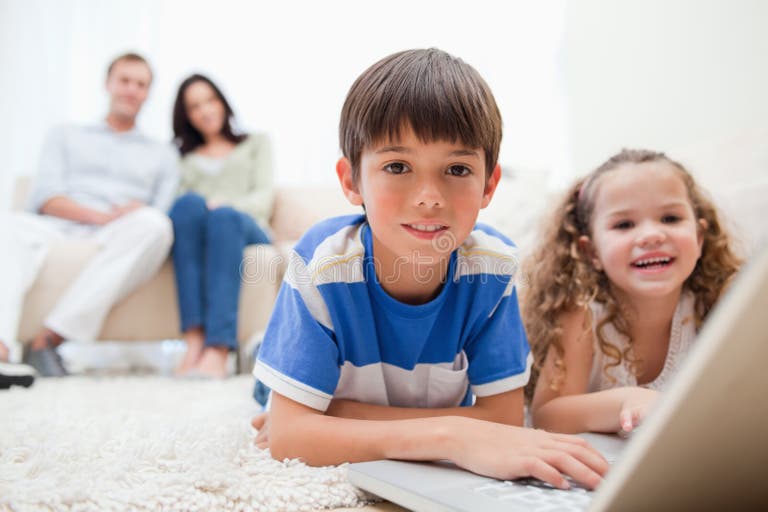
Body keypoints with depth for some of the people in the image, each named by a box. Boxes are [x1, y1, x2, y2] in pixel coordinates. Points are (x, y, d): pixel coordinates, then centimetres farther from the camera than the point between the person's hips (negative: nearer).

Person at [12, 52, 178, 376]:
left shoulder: (161, 155, 27)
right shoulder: (65, 136, 26)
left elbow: (162, 215, 12)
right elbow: (45, 197, 8)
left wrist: (139, 215, -14)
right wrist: (102, 216, -11)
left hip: (117, 243, 0)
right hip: (56, 231, 0)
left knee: (153, 224, -35)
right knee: (12, 224, -33)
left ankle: (47, 339, -39)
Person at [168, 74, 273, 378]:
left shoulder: (256, 143, 29)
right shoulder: (185, 158, 33)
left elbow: (263, 197, 10)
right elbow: (175, 200, 14)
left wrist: (227, 204, -12)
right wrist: (204, 205, -12)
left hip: (246, 230, -1)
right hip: (196, 235, 1)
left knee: (224, 216, -37)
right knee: (189, 203, -35)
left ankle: (217, 350, -53)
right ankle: (194, 338, -49)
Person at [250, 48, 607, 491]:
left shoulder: (492, 264, -22)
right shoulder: (326, 262, -28)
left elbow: (503, 420, -21)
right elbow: (287, 436, -32)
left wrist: (333, 414, -28)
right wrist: (450, 436, -46)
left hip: (439, 480, 2)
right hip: (334, 474, -1)